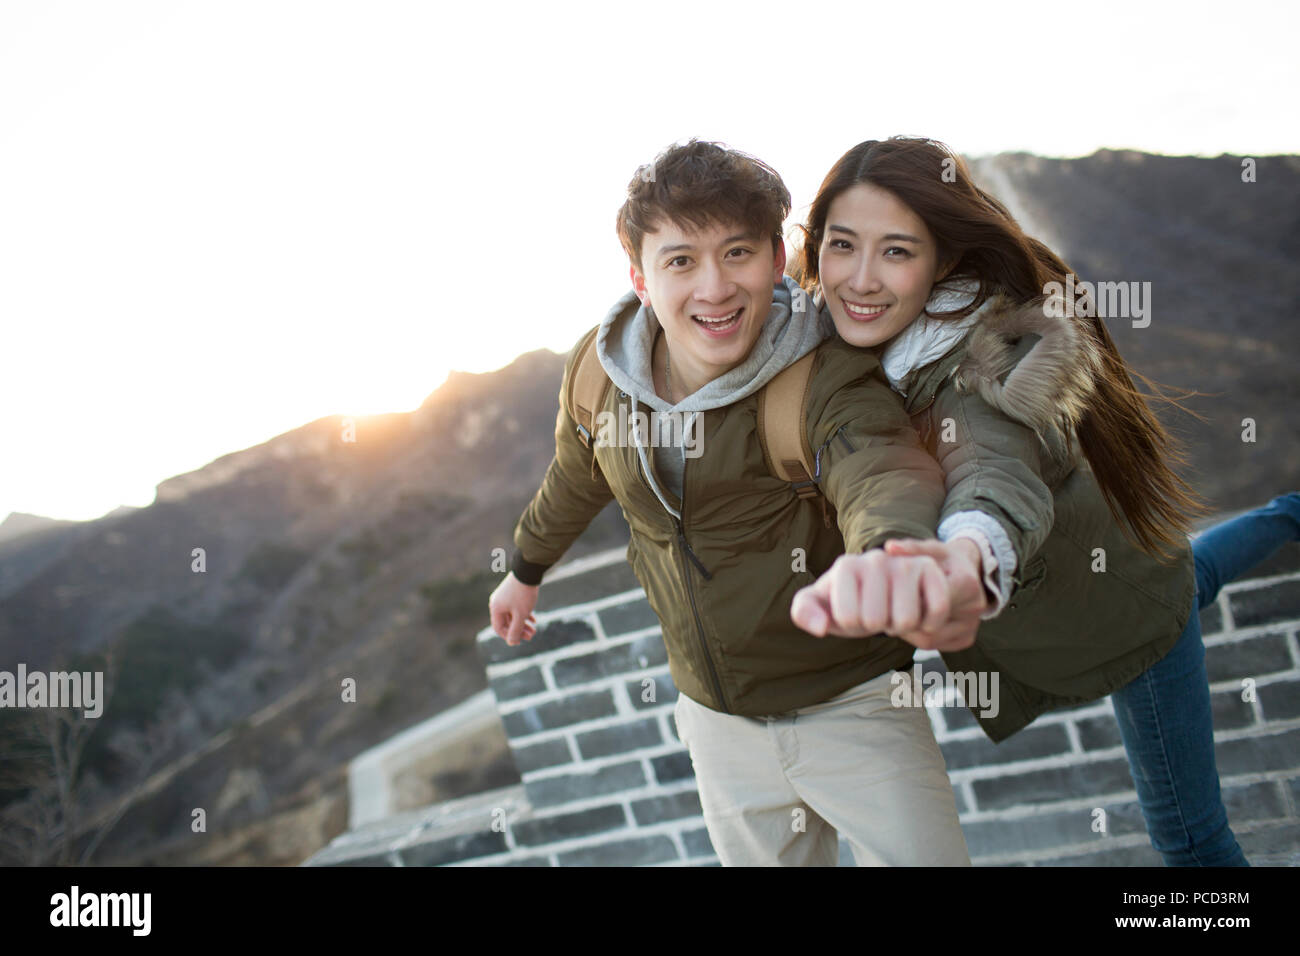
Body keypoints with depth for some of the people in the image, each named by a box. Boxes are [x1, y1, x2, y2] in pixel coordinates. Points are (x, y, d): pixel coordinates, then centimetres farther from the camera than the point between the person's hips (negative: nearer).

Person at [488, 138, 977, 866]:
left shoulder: (828, 376, -23)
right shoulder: (599, 372, -8)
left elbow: (881, 471, -45)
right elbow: (577, 476, 15)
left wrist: (895, 548, -69)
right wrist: (527, 569, 31)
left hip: (853, 708, -4)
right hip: (719, 722, 4)